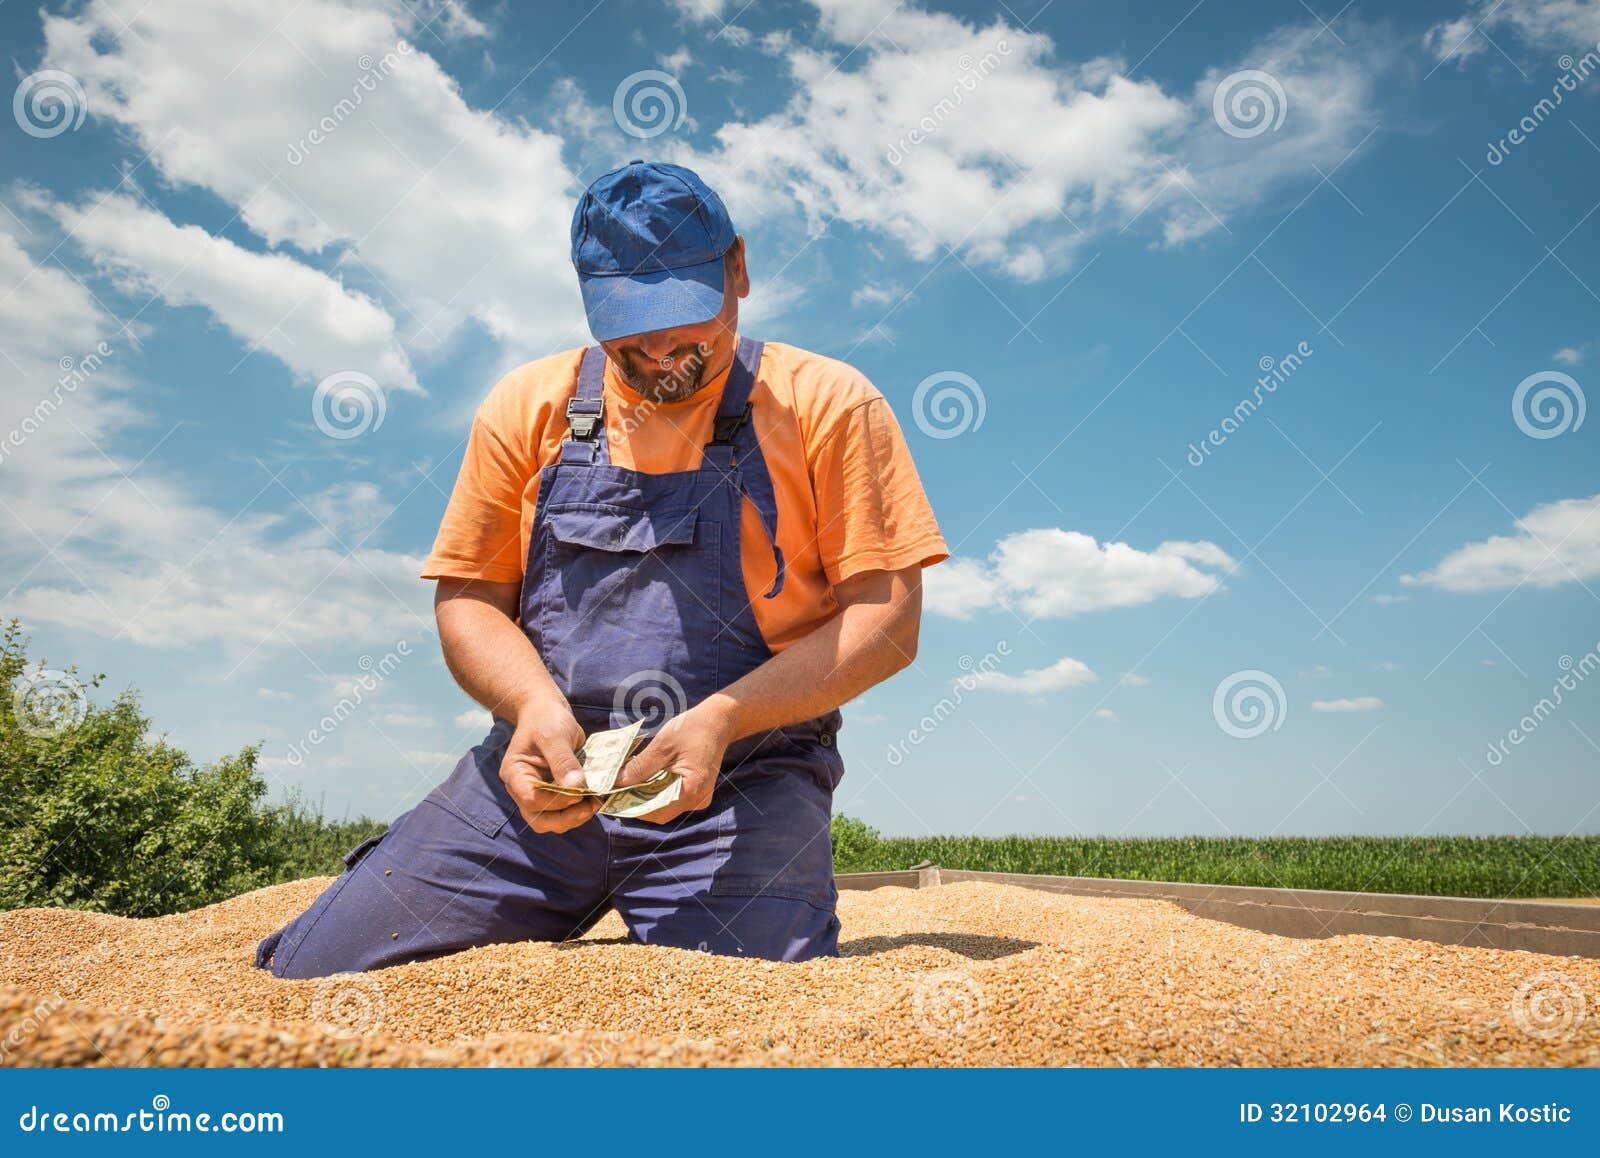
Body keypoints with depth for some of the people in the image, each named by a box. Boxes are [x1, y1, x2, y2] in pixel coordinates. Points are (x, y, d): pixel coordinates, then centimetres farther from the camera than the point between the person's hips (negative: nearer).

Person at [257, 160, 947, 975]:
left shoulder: (826, 404, 0)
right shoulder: (529, 406, 9)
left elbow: (886, 617, -5)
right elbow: (468, 598, 11)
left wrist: (723, 719, -19)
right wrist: (535, 705, -11)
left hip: (745, 781, -2)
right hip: (547, 764, 3)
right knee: (310, 971, -5)